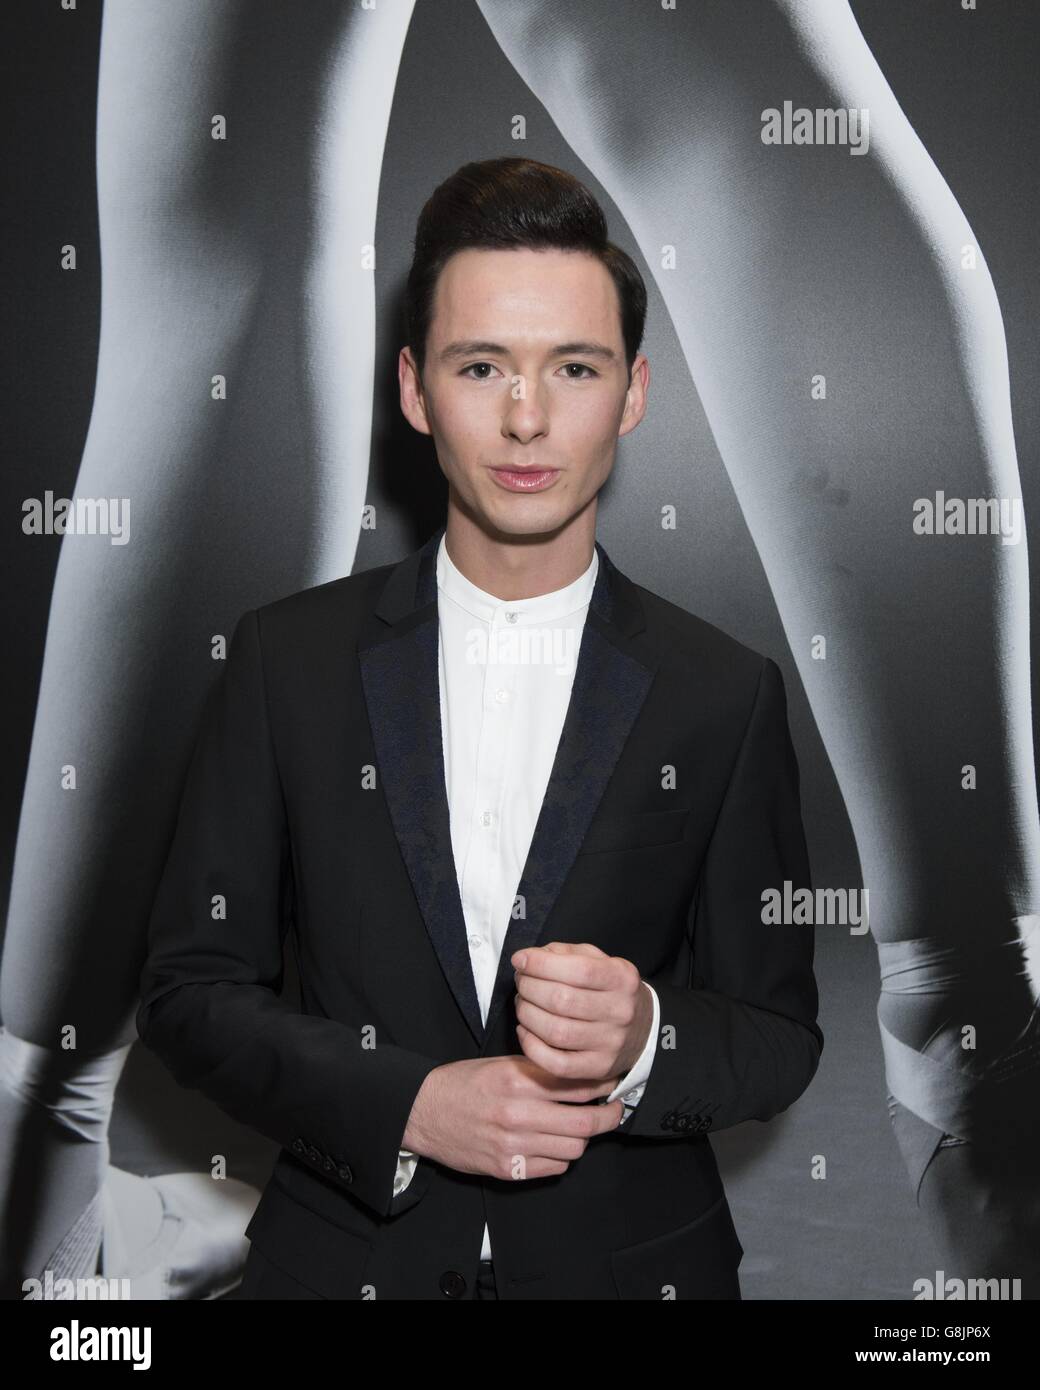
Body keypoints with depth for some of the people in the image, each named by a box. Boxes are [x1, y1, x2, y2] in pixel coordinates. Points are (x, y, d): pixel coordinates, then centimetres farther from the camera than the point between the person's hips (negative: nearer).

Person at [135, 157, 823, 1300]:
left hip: (631, 1259, 1)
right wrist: (407, 1106, -17)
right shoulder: (287, 658, -7)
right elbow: (189, 990, -4)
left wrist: (644, 1043, -21)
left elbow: (780, 1034, -1)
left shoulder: (728, 696, -7)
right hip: (346, 1256, 0)